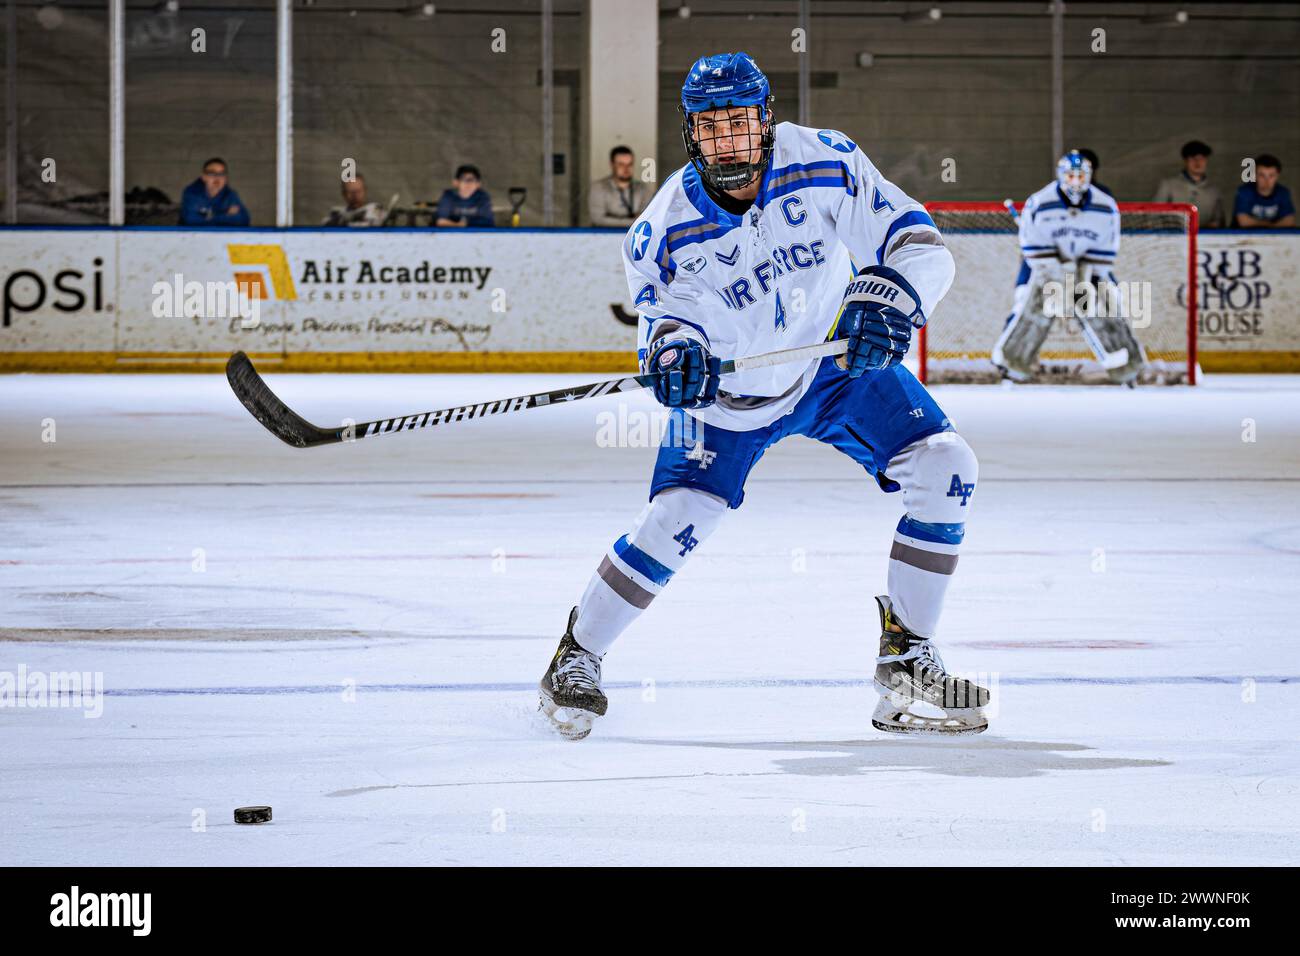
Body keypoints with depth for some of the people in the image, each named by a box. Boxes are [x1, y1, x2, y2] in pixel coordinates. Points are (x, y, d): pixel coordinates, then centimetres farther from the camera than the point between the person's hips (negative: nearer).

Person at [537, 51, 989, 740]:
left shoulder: (825, 163, -24)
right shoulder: (666, 230, -24)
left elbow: (919, 243, -20)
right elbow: (662, 303, -12)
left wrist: (889, 297, -40)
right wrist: (671, 346, -36)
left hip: (834, 360, 2)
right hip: (725, 390, -2)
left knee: (944, 470, -12)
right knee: (680, 516, -18)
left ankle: (907, 659, 0)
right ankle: (578, 653, 7)